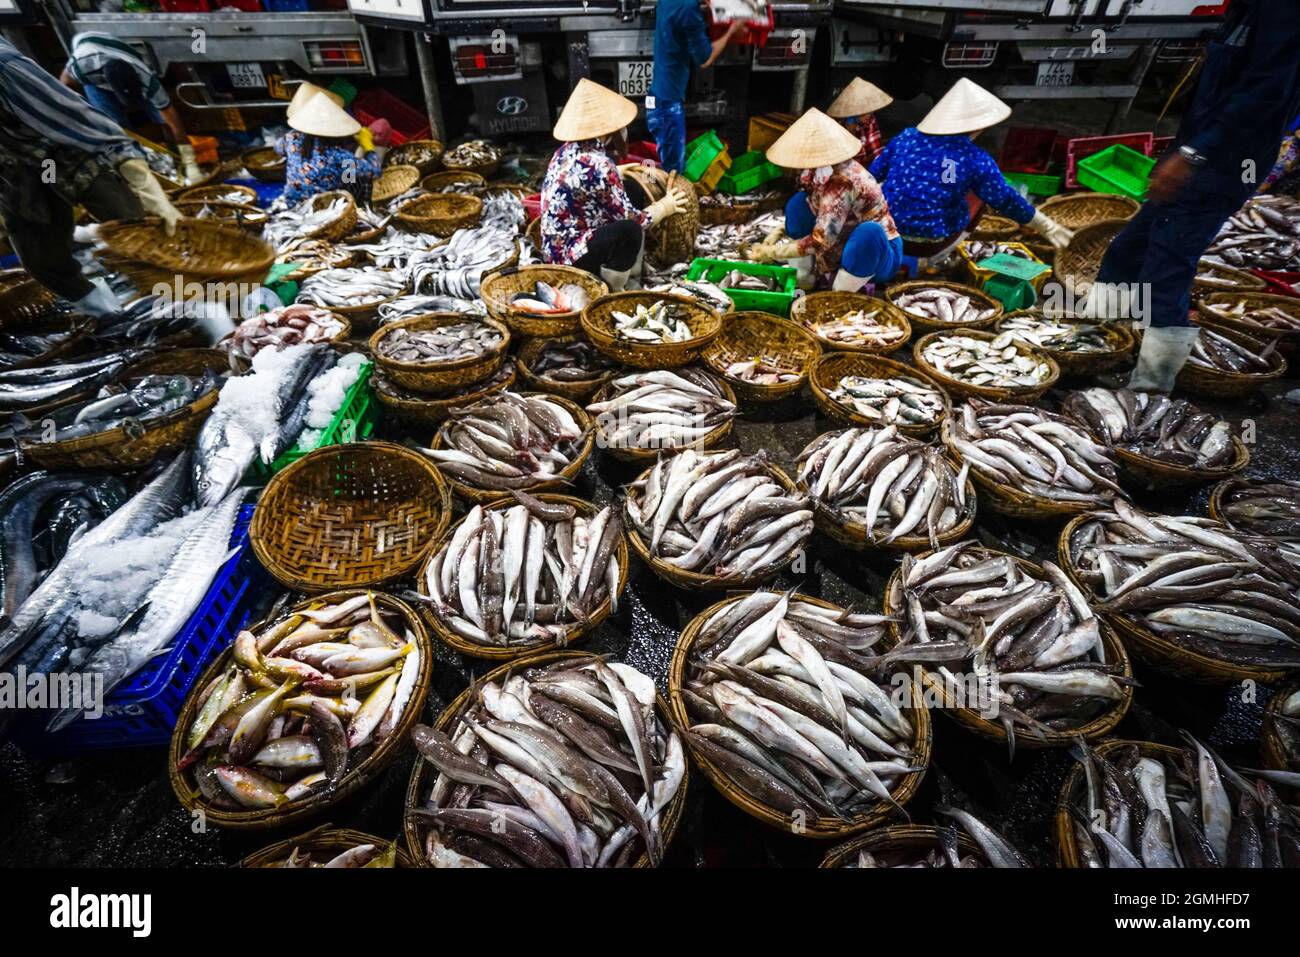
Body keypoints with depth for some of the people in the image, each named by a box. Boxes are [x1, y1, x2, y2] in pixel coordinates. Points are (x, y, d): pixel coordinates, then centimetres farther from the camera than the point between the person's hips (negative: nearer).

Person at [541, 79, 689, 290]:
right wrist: (664, 207, 2)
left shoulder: (568, 150, 4)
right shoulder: (598, 165, -22)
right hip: (571, 258, -9)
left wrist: (617, 174, 34)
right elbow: (631, 221, -15)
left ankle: (630, 276, 12)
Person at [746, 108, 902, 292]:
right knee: (799, 201, -7)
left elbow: (820, 241, -32)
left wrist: (773, 252, -25)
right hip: (842, 244, 7)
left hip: (877, 251, -7)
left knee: (869, 231, -41)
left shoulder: (842, 183, -31)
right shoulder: (825, 170, -7)